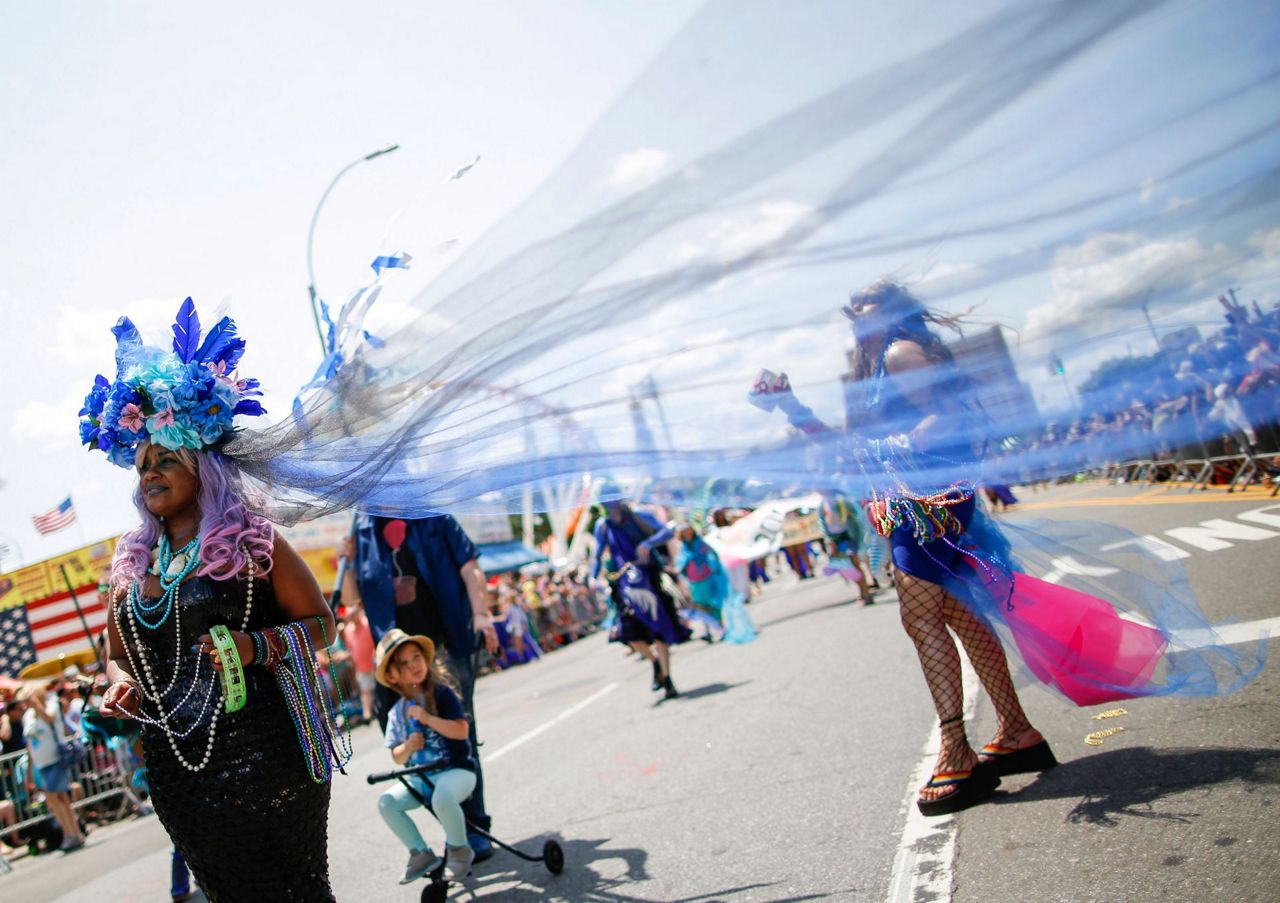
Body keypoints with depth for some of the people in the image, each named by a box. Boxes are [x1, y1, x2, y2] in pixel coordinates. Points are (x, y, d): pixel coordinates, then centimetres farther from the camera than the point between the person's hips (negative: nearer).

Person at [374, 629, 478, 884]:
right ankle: (421, 853, 2)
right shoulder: (397, 712, 6)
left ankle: (459, 850, -6)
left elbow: (462, 731, -17)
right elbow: (398, 757, 11)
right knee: (386, 802, -15)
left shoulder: (441, 693, -8)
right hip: (421, 776, 6)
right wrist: (408, 746, -11)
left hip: (456, 768, -6)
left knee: (442, 798, -35)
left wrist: (427, 718, -25)